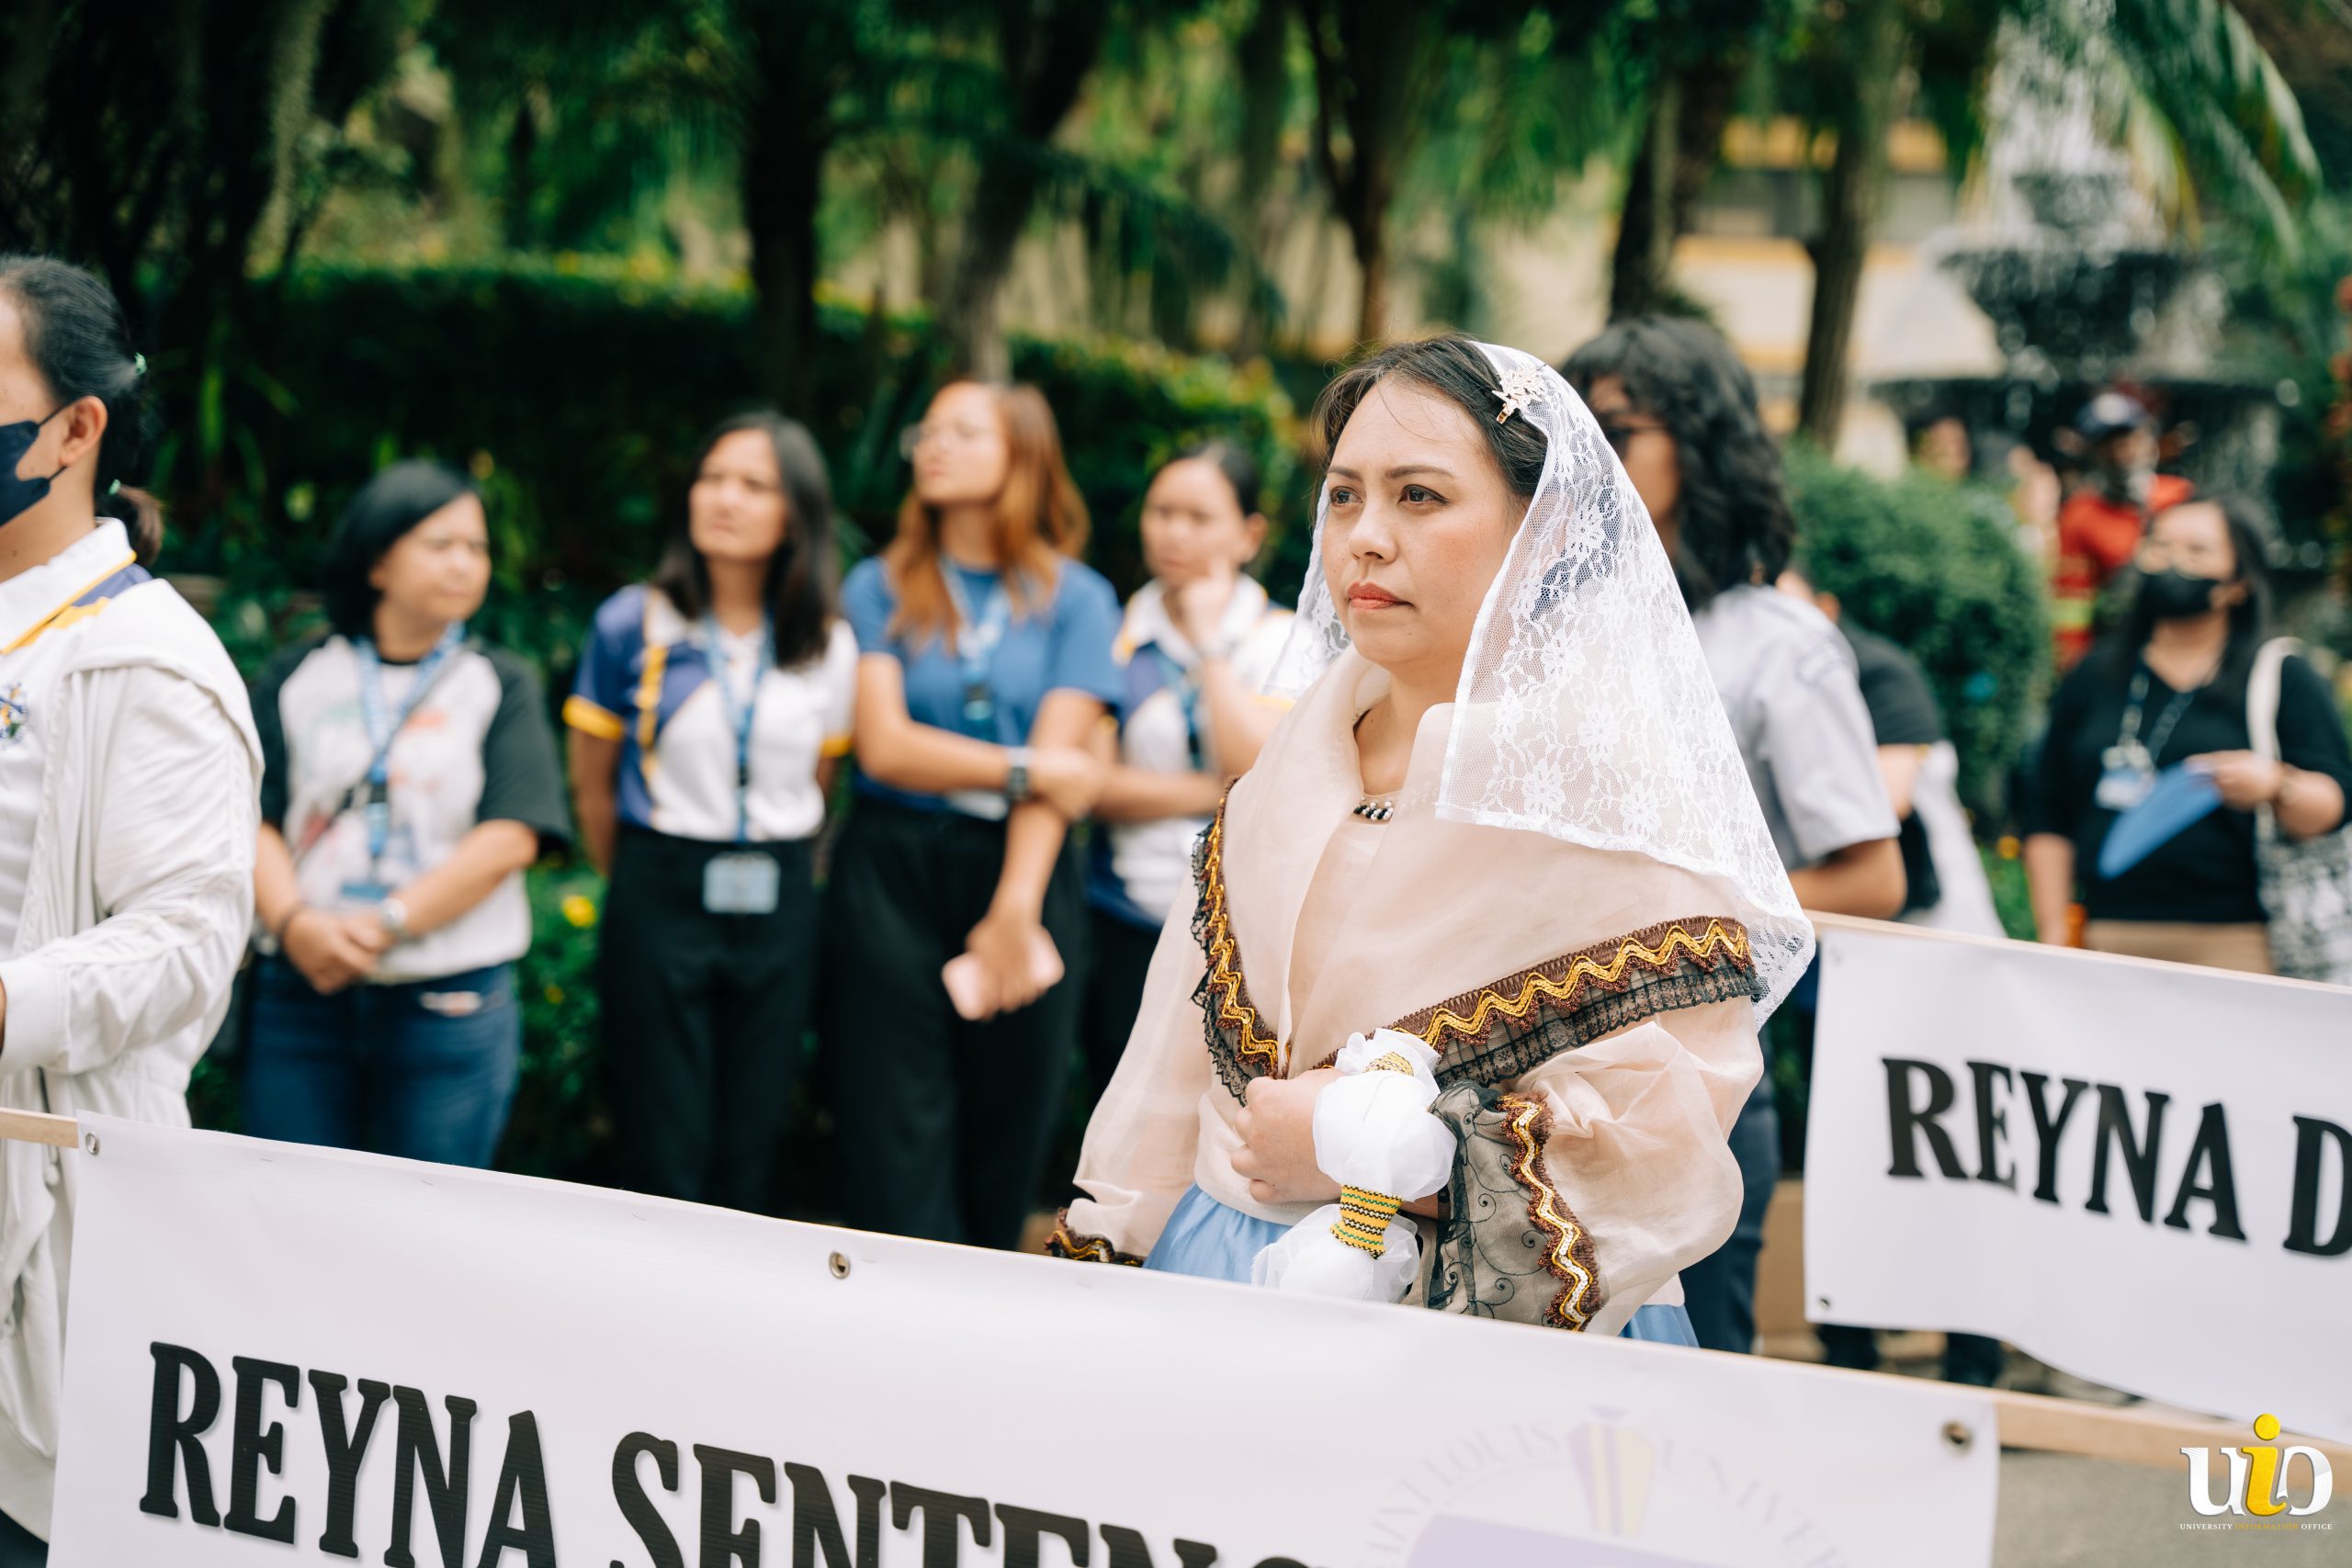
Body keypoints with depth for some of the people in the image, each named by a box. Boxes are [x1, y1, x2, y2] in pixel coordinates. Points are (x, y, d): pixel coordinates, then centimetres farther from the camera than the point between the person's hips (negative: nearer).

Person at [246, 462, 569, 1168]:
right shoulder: (296, 677, 9)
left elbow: (511, 837, -6)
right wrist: (294, 921, -18)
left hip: (451, 1003, -1)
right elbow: (253, 823, 1)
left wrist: (385, 924, -14)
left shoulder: (501, 684, 6)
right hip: (304, 987, 1)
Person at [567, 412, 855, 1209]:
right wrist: (648, 879, 10)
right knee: (663, 1159, -3)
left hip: (777, 909, 3)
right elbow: (593, 784, 3)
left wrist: (777, 877, 9)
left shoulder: (827, 648, 3)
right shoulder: (633, 625, -4)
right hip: (660, 903, -2)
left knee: (747, 1159, 7)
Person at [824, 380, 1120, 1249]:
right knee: (894, 1152, -4)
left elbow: (1061, 766, -4)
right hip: (891, 874, 0)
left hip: (1024, 870, 0)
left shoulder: (1075, 599, 6)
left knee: (1007, 1142, 2)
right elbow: (884, 745, -4)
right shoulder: (878, 589, 8)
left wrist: (1015, 912, -14)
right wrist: (1024, 770, -7)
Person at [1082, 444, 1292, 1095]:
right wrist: (1218, 791, -12)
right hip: (1129, 935, 1)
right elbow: (1090, 782, -5)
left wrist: (1210, 646, -10)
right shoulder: (1115, 634, 5)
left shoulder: (1283, 642, 3)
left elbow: (1262, 768, -13)